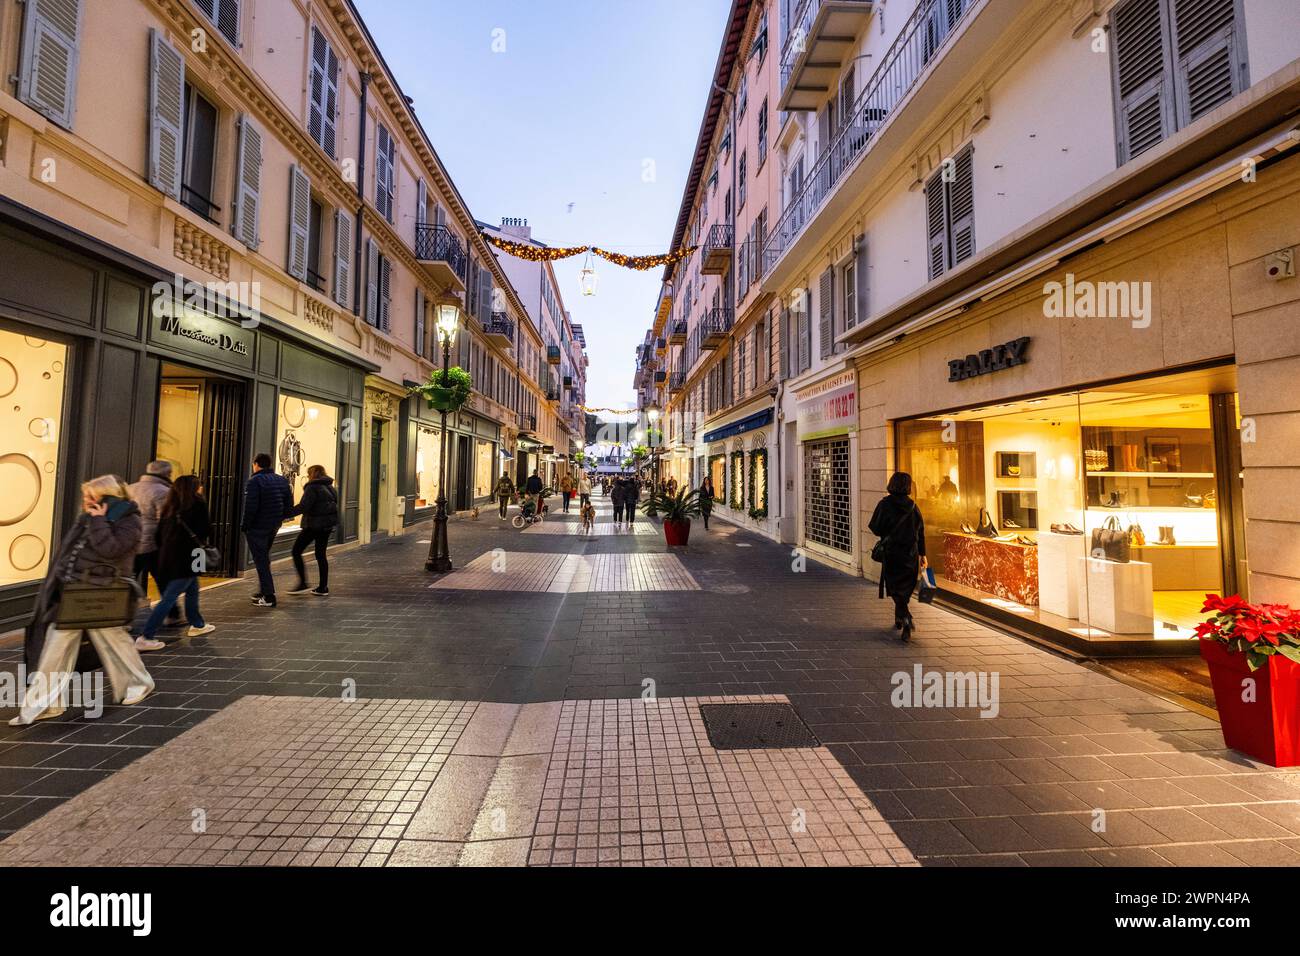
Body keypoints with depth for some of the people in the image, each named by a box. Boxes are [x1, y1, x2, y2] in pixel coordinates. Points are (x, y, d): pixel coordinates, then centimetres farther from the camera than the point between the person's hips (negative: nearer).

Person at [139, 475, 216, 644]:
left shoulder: (171, 507, 9)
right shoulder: (197, 504, -10)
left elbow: (160, 531, 10)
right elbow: (206, 530, -9)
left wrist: (163, 552, 19)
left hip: (168, 556, 8)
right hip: (186, 558, -8)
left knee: (192, 590, 23)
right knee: (169, 598, -3)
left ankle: (197, 625, 35)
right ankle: (146, 638, -3)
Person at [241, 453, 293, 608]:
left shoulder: (255, 481, -13)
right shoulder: (282, 480, 9)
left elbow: (251, 507, -19)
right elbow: (289, 506, 8)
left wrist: (245, 525, -10)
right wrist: (279, 518, 14)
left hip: (257, 527, -7)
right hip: (274, 526, 7)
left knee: (260, 560, -2)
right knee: (264, 558, 22)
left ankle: (268, 597, -2)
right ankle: (264, 590, 28)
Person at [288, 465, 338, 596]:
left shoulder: (313, 487, -11)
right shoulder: (330, 488, 14)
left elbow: (302, 507, -19)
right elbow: (334, 505, 17)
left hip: (313, 525, -8)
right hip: (327, 525, 8)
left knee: (296, 551, 5)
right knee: (321, 554, 12)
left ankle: (303, 584, 2)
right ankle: (323, 588, 12)